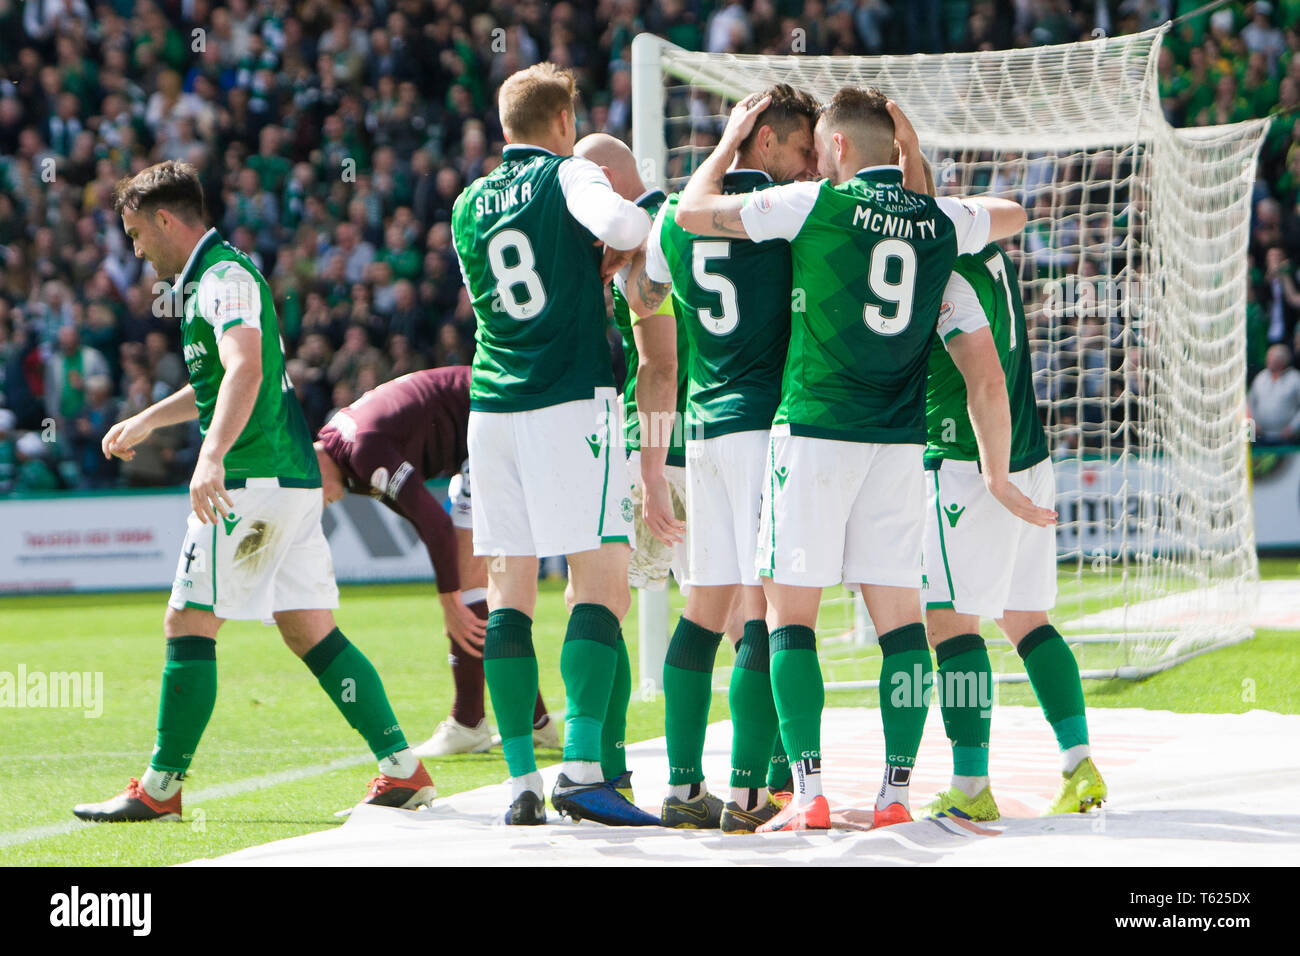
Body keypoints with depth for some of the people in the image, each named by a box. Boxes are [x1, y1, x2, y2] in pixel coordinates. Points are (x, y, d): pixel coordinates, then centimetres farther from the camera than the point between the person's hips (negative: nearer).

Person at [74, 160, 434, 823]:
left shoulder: (226, 278, -11)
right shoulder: (208, 279, 21)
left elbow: (245, 369, -30)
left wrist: (213, 457, -42)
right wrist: (147, 421, 47)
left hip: (257, 481, -10)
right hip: (292, 479, 10)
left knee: (188, 625, -6)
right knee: (310, 631, 7)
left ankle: (160, 789, -3)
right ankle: (403, 771, 2)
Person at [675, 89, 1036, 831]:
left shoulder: (818, 204, -5)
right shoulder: (941, 220, 8)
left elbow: (693, 212, 1)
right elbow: (1012, 214, 32)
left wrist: (730, 140, 16)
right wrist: (922, 181, 31)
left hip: (815, 428, -4)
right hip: (901, 437, 4)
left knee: (791, 611, -1)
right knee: (900, 612, 6)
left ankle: (809, 794, -10)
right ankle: (897, 791, 2)